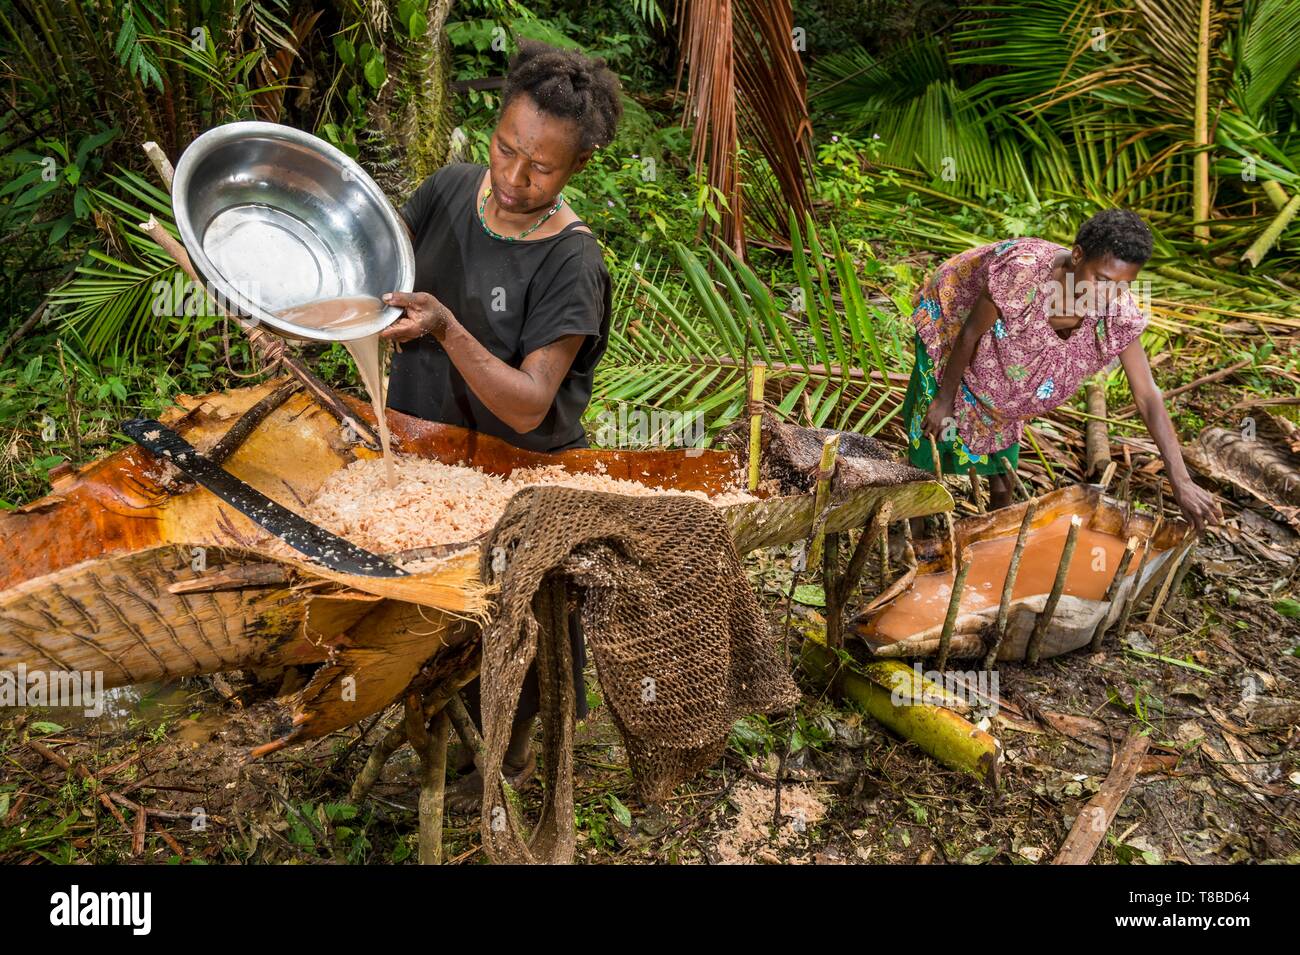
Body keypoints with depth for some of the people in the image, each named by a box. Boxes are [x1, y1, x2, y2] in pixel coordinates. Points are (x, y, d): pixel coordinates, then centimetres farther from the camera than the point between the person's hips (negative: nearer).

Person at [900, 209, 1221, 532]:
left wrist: (1181, 482, -31)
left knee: (1003, 426, 13)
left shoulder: (1118, 311, -30)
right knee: (934, 428, 3)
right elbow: (970, 334, -27)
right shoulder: (1023, 271, -44)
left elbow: (1148, 396, -27)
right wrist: (945, 398, -14)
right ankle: (914, 531, 24)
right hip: (951, 316, -4)